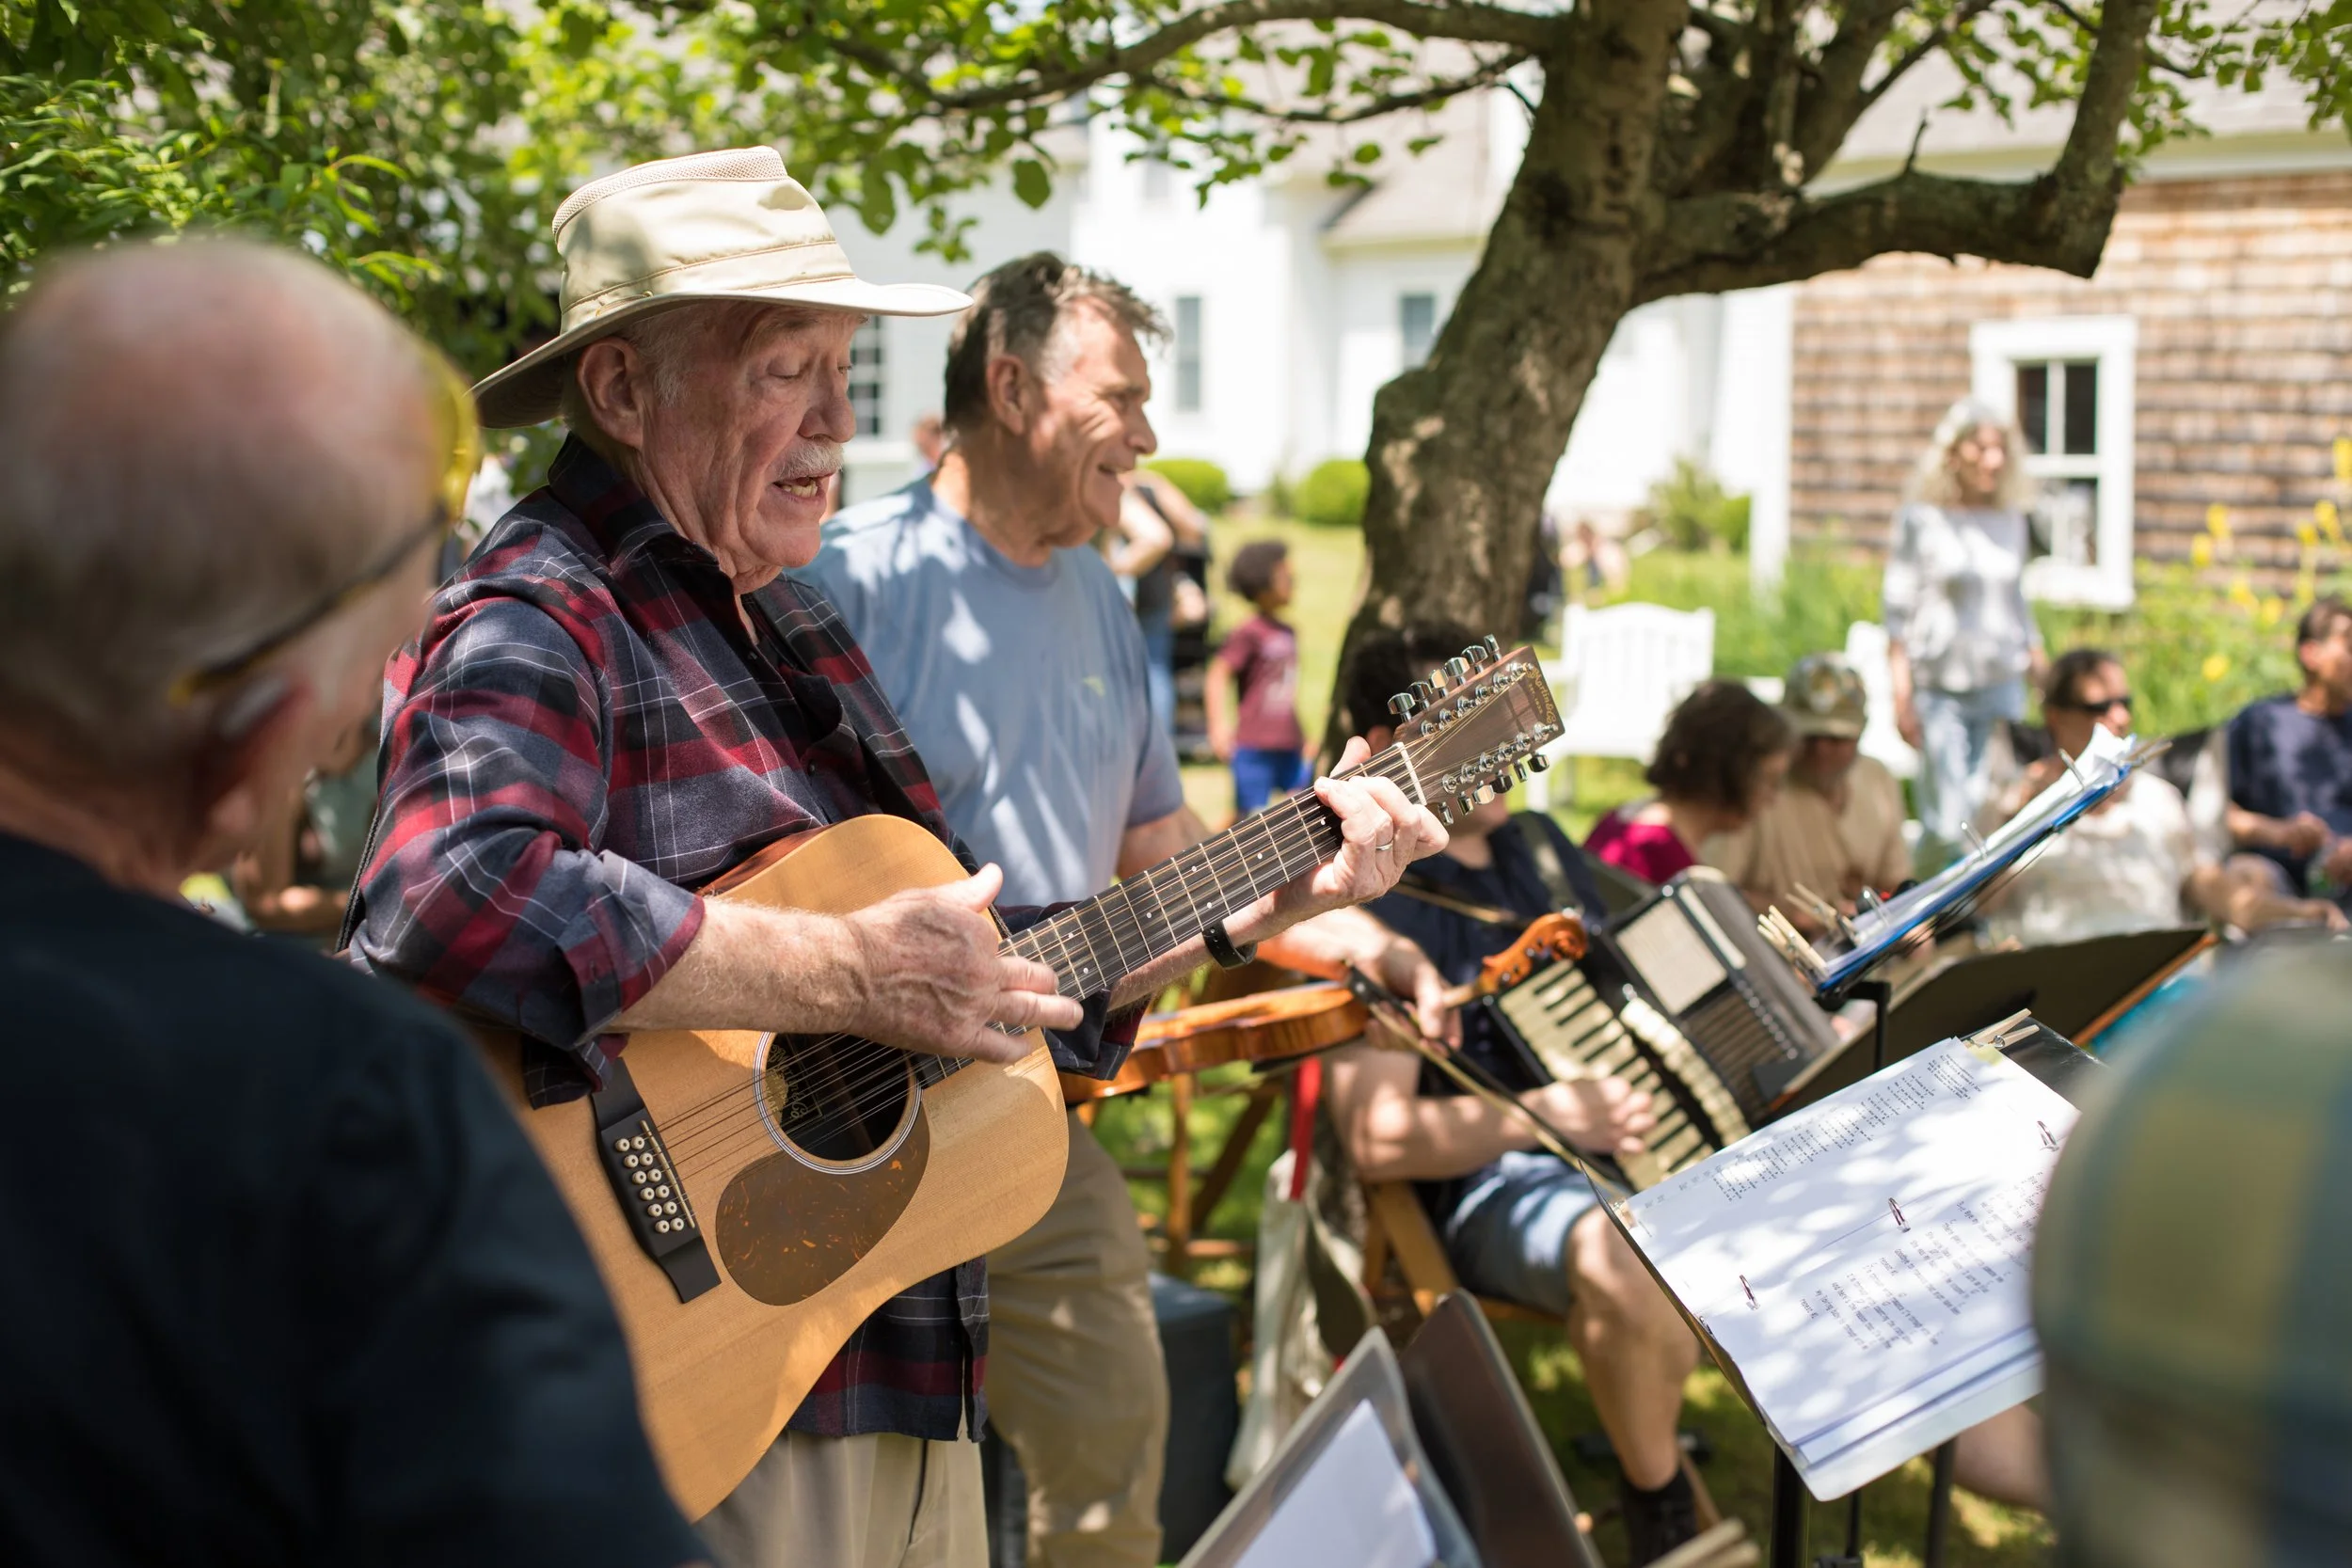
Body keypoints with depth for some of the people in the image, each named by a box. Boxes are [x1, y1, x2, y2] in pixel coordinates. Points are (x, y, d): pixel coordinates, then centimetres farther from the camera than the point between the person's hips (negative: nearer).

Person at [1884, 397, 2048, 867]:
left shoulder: (2011, 520, 12)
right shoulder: (1920, 520, -1)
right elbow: (1898, 612, -2)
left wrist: (2041, 673, 14)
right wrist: (1902, 698, -7)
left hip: (2003, 684, 4)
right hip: (1940, 687, -4)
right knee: (1946, 819, -9)